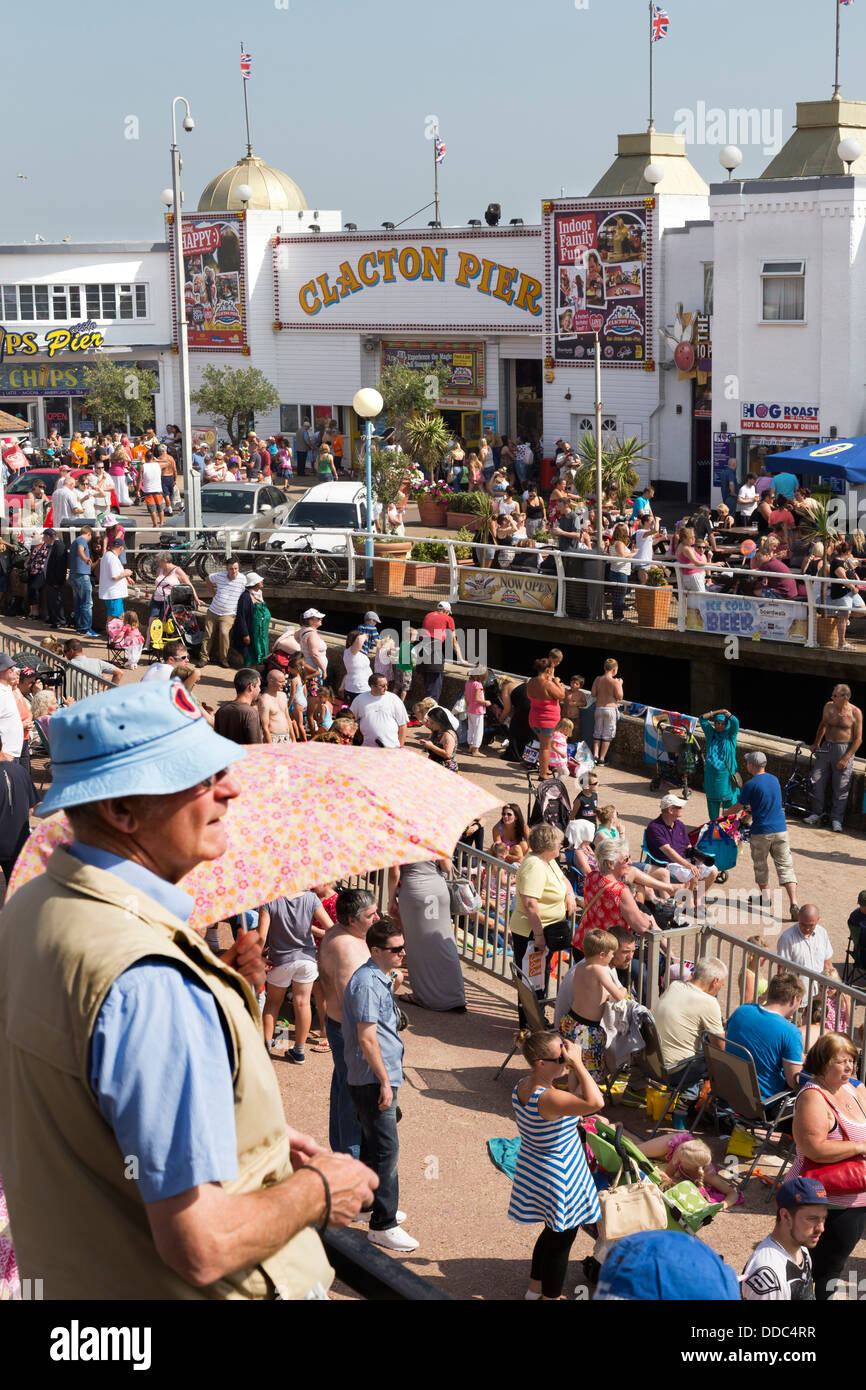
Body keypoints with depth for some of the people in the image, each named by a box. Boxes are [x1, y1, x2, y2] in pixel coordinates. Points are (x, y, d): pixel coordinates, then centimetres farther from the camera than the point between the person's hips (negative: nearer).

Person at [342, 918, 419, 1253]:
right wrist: (385, 1082, -20)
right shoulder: (367, 984, -21)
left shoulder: (381, 977, 11)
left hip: (381, 1076, 10)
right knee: (386, 1149, -8)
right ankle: (382, 1225, -3)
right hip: (373, 1079, -10)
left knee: (374, 1143, 20)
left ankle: (371, 1203, 32)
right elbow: (367, 1039, -23)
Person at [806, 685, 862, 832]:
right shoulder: (829, 706, 4)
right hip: (826, 747, 4)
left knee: (840, 787, -2)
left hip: (844, 749, -4)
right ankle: (817, 813, 13)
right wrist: (817, 743, 20)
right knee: (817, 781, -1)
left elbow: (858, 739, -7)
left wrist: (846, 758, -13)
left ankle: (836, 819, 9)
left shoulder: (855, 713, -9)